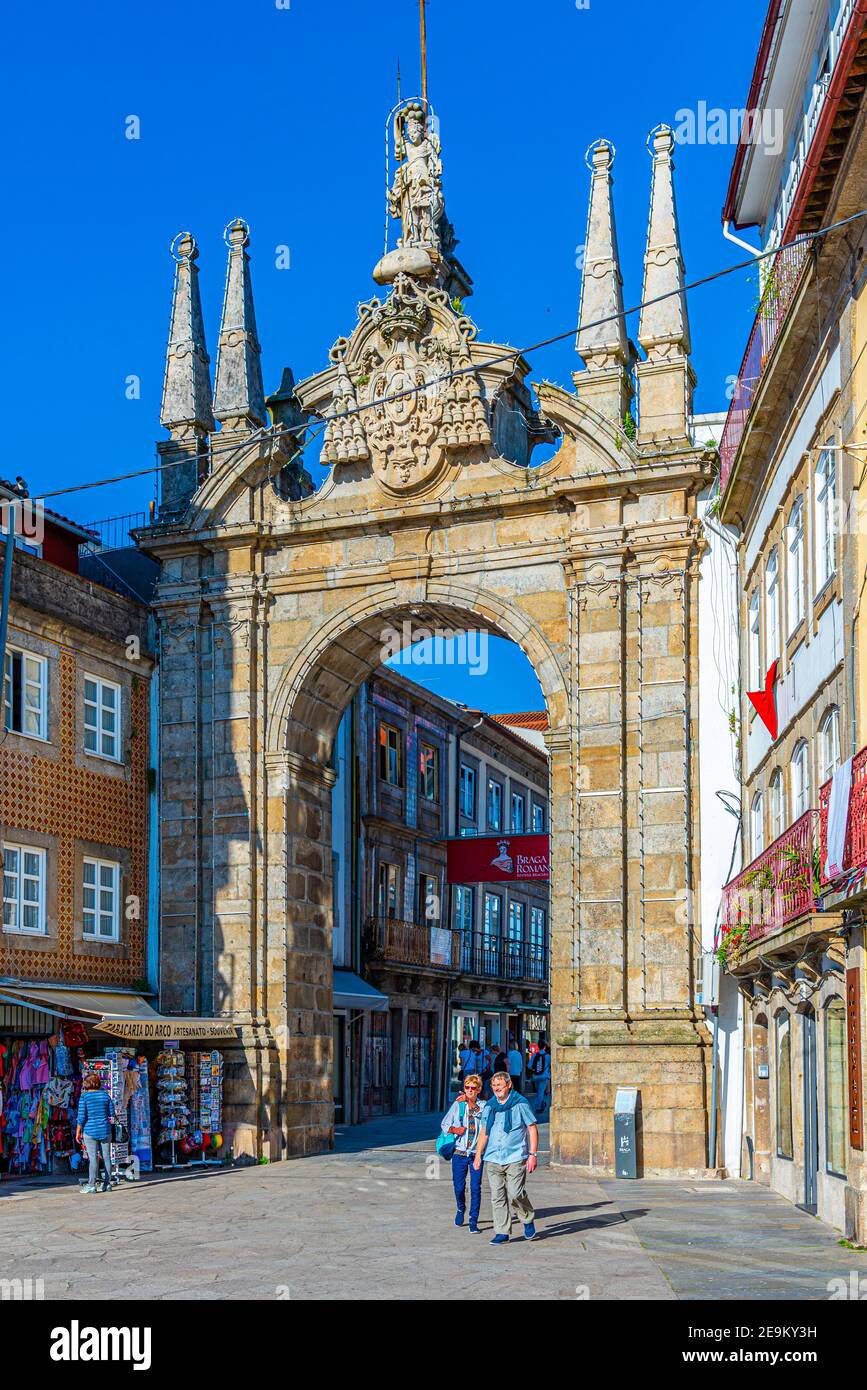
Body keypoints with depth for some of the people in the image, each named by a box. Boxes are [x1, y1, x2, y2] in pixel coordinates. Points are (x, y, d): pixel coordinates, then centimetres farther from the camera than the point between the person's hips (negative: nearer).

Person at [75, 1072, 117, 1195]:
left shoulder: (84, 1096, -6)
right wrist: (112, 1119, 28)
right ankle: (107, 1184, 12)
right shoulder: (105, 1094, 3)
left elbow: (81, 1116, -9)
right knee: (106, 1157, 7)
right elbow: (112, 1114, 6)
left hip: (90, 1131, -3)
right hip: (105, 1130, 3)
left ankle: (91, 1185, -4)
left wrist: (78, 1132, -1)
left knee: (93, 1158, -3)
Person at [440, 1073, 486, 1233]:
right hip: (459, 1152, 1)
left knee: (476, 1187, -5)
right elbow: (444, 1124, 8)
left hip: (476, 1153, -1)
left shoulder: (483, 1106, 3)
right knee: (459, 1186, 6)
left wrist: (469, 1102, -13)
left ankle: (473, 1221, 4)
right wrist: (454, 1129, -11)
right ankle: (461, 1209, 37)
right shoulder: (457, 1105, 4)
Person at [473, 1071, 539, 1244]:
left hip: (515, 1158, -4)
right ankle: (502, 1233, 8)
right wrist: (478, 1155, 13)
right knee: (497, 1197, 1)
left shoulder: (520, 1104, -1)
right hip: (493, 1159, 4)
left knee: (515, 1194, -11)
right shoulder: (489, 1106, 12)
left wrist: (533, 1155, -7)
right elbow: (484, 1132, 19)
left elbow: (533, 1129, 0)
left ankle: (528, 1220, 16)